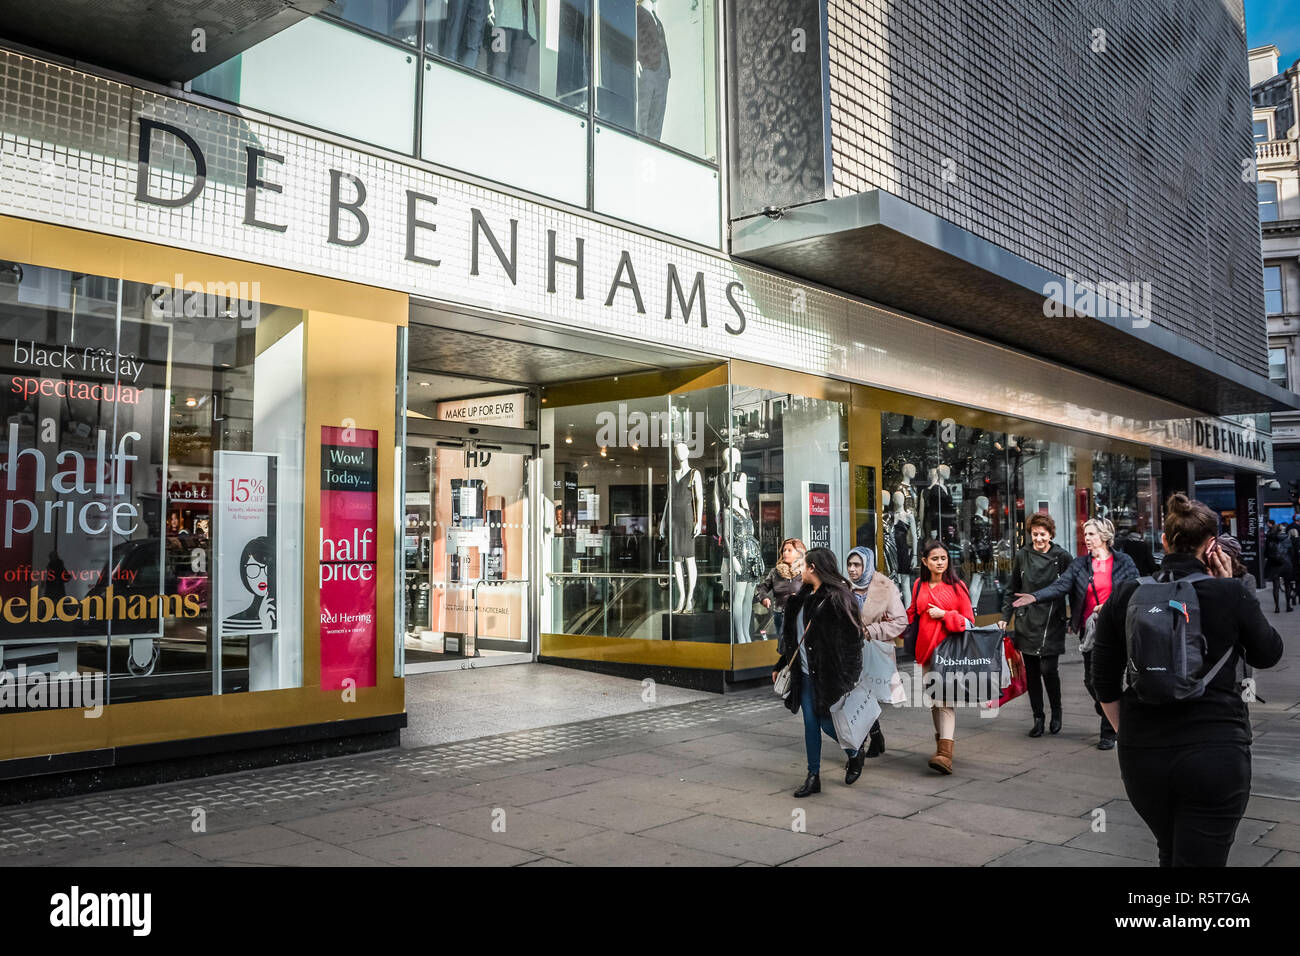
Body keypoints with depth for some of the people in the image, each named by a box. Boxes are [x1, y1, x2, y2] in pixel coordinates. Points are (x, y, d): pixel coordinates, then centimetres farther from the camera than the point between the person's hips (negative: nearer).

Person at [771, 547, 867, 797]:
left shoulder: (836, 598, -16)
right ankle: (813, 777, 17)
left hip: (826, 675, -8)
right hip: (805, 674, 8)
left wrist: (846, 680, -20)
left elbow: (850, 640, -18)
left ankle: (855, 753, 31)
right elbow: (793, 636, 19)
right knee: (810, 723, 9)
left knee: (827, 722, 2)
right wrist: (780, 665, 21)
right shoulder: (804, 597, 11)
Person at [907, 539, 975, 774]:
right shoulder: (919, 586, 11)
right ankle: (942, 742, 26)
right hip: (926, 648, 4)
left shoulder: (957, 586, 1)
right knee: (932, 699, 11)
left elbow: (968, 620, 1)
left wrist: (944, 615, -12)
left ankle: (945, 754, -22)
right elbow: (913, 614, 23)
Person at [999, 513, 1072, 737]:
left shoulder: (1062, 557, -2)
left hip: (1052, 624, -3)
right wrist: (1005, 617, 5)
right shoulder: (1022, 557, 4)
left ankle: (1056, 710, 17)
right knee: (1031, 672, 6)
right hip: (1027, 623, 3)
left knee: (1048, 669, -9)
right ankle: (1038, 717, 19)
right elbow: (1013, 591, 11)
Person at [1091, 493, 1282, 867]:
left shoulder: (1124, 597, -2)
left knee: (1171, 854, 25)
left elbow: (1106, 686, 2)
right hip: (1215, 755, -3)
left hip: (1142, 756, 3)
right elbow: (1269, 654, 11)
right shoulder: (1232, 595, -9)